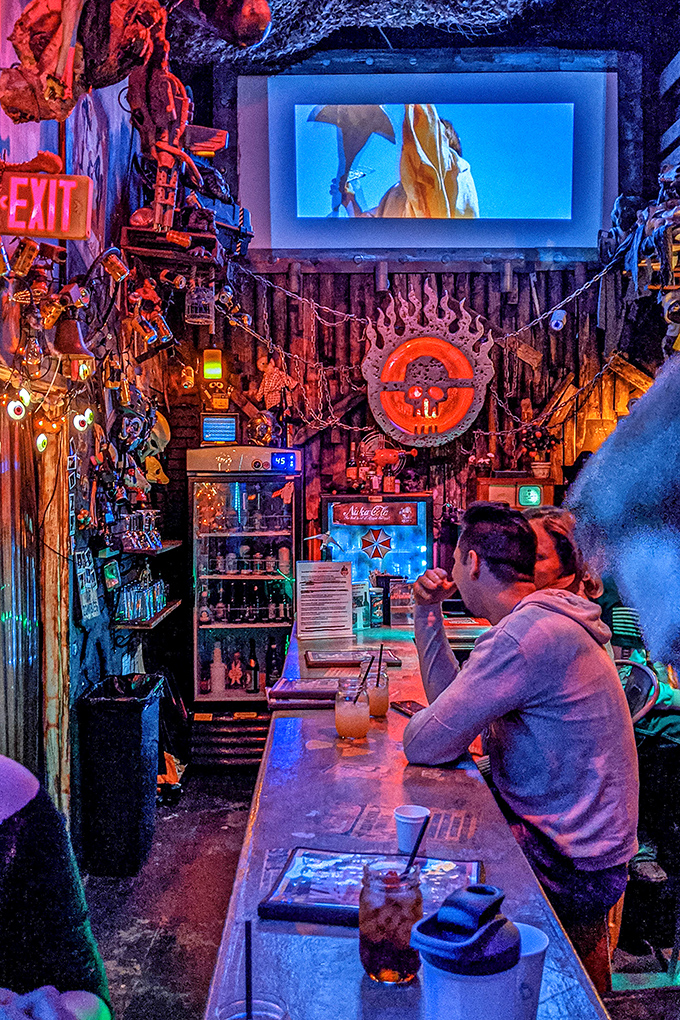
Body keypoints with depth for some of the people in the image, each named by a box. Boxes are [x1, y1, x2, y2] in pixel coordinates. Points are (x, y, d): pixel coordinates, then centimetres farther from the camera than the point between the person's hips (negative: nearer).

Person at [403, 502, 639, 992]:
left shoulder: (528, 633, -27)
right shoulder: (541, 621, 8)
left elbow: (425, 744, -25)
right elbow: (451, 696, 12)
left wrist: (415, 725, -2)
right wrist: (429, 612, 7)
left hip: (564, 864, -9)